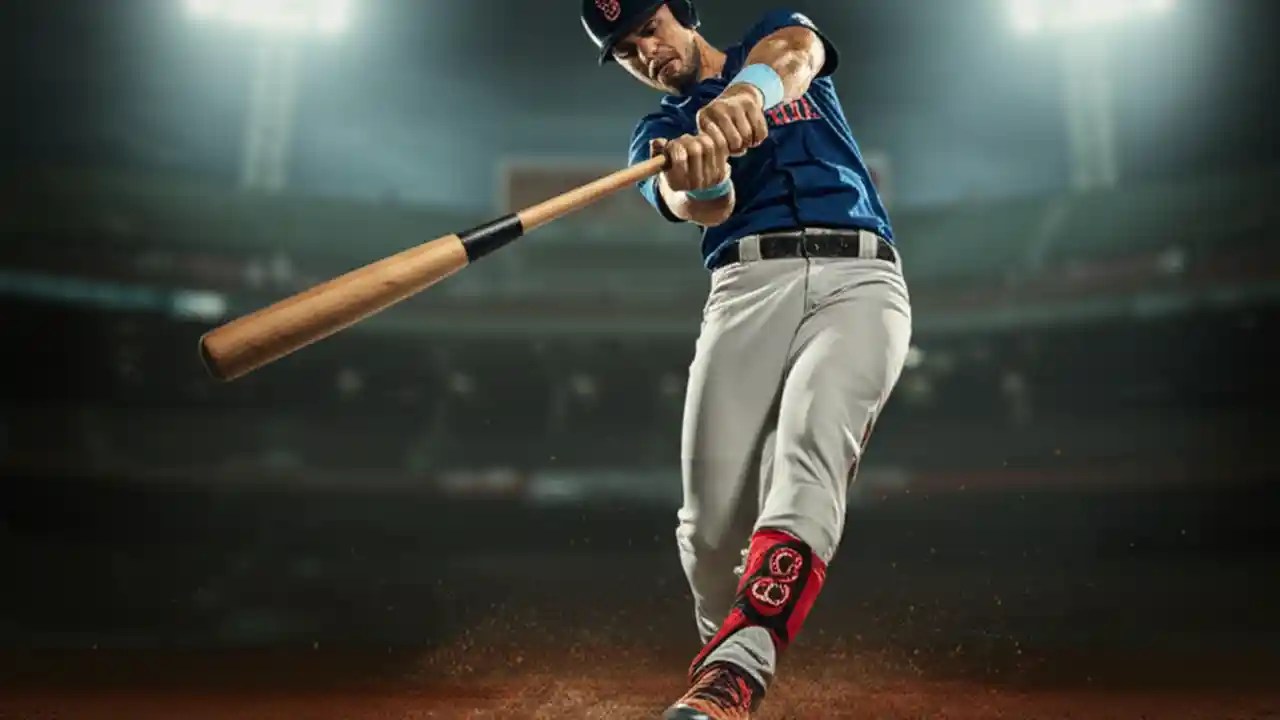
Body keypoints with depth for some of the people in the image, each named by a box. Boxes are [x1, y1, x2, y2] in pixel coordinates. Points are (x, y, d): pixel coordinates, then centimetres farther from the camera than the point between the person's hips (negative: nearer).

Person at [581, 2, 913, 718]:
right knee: (711, 522, -12)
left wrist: (749, 88, -31)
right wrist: (697, 180, -31)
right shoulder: (658, 132, 20)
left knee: (810, 446, -28)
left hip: (861, 275, -1)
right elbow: (699, 206, -5)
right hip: (751, 283, 1)